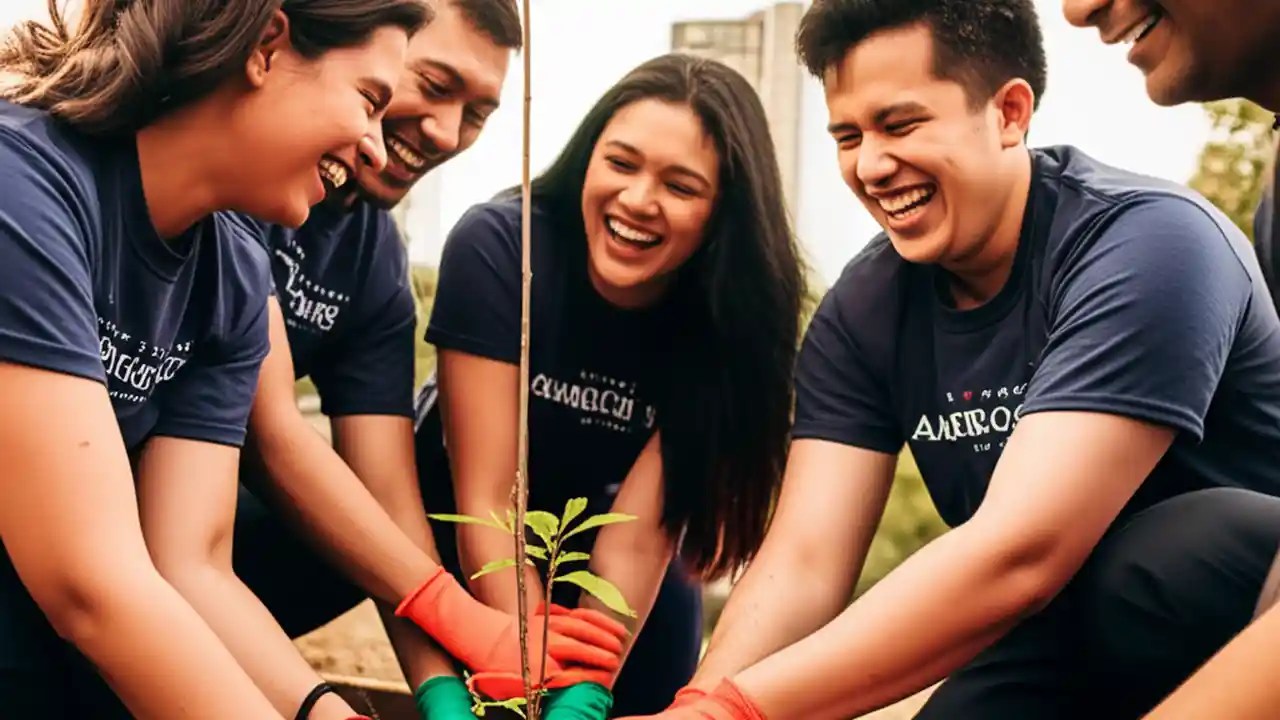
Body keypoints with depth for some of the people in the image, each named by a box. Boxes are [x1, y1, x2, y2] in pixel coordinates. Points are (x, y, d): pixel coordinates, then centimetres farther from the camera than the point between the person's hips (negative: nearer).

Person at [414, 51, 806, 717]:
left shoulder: (732, 314, -23)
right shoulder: (497, 244, -29)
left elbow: (638, 536, -25)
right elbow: (486, 504, -29)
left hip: (591, 545, 2)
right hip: (466, 537, -1)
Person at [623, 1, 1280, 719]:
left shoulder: (1144, 244, -26)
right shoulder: (862, 312, -7)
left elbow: (1018, 553, -35)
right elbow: (804, 561, -14)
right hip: (1077, 639, 5)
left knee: (1143, 564, -35)